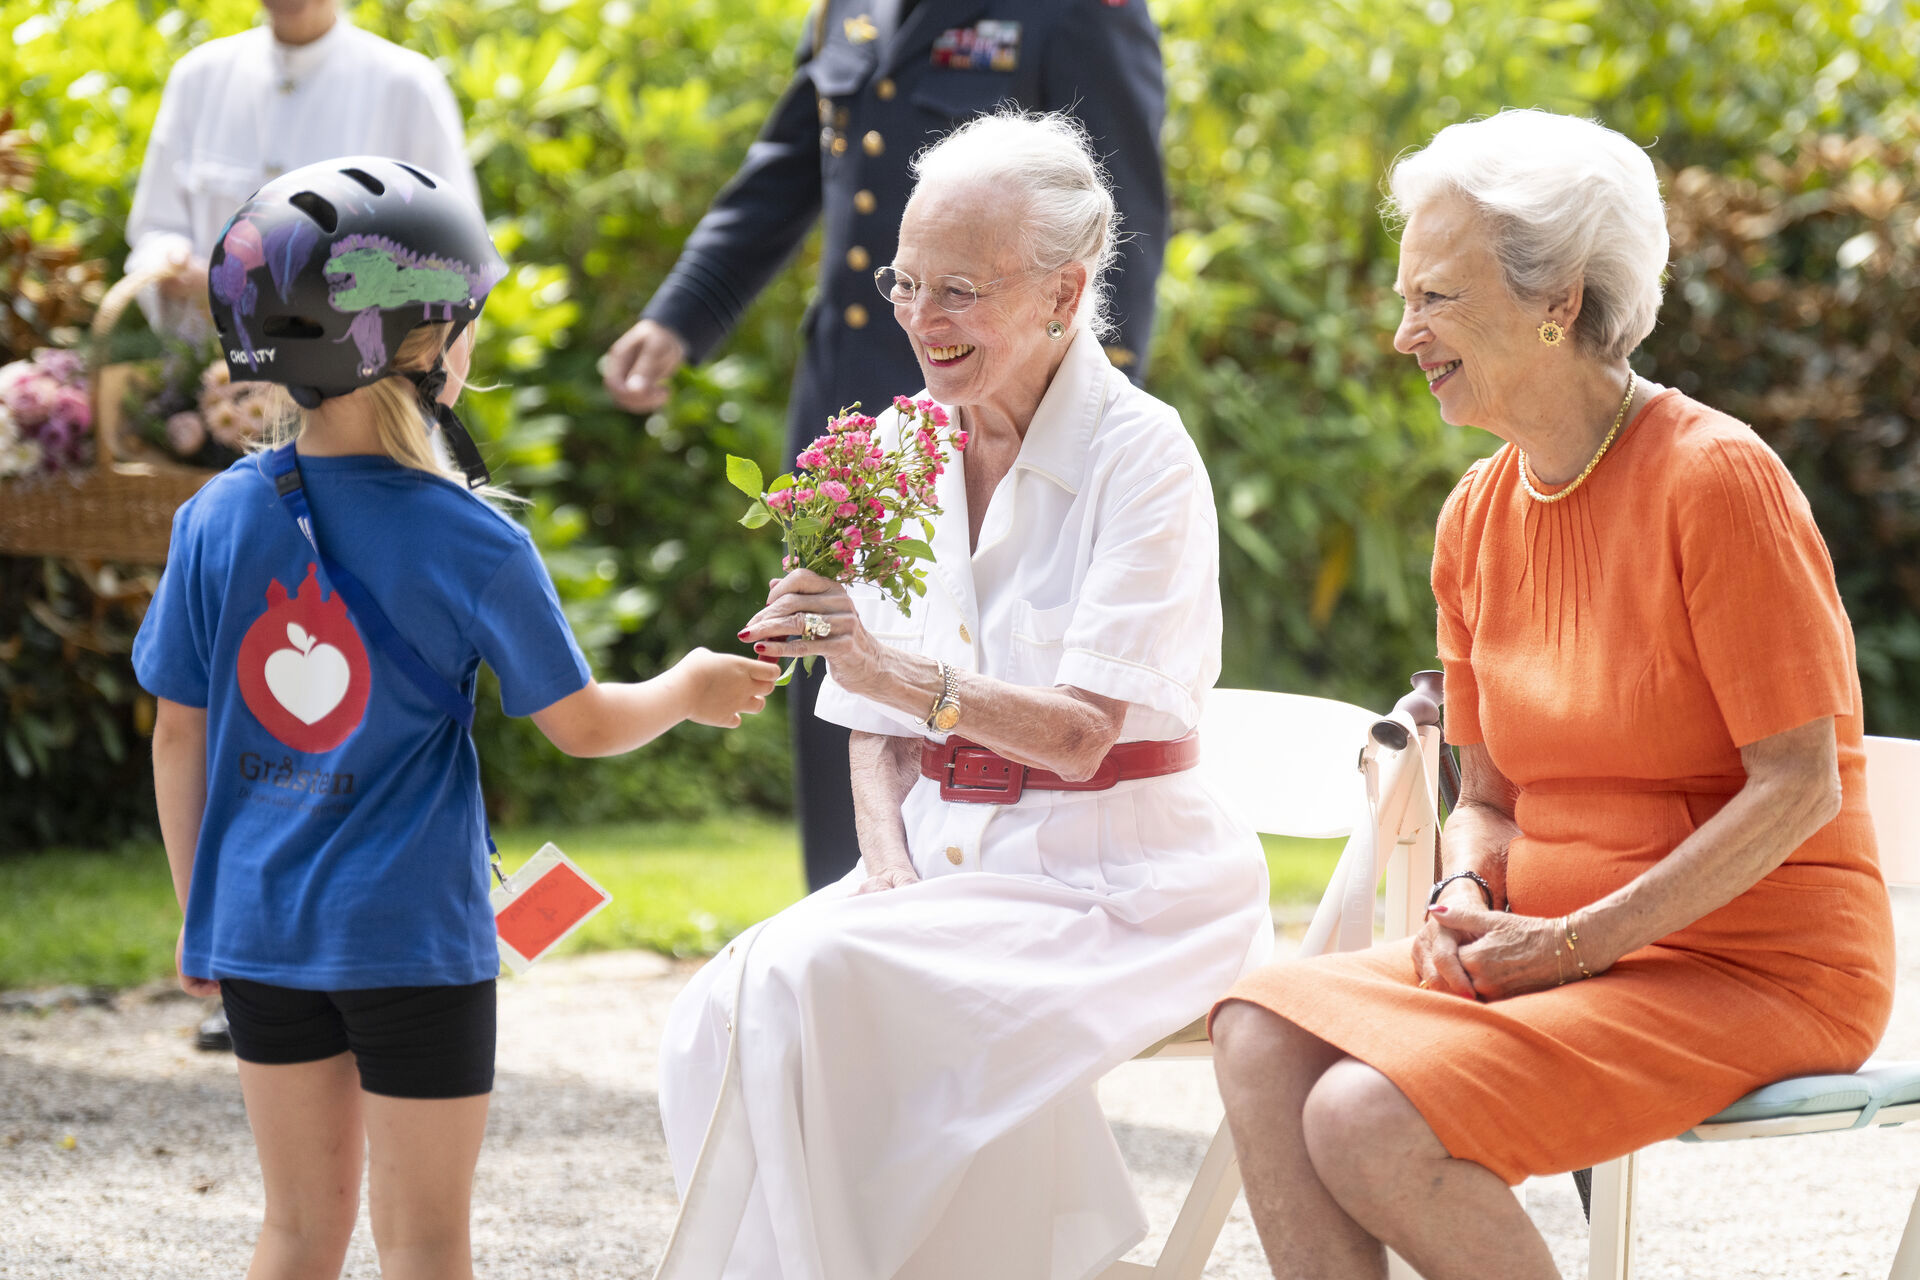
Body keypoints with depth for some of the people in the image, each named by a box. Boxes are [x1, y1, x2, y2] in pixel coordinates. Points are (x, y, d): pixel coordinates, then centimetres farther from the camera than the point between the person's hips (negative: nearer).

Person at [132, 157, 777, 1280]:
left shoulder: (223, 518, -3)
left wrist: (197, 906, 15)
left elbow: (178, 735, 3)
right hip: (411, 933, -4)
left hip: (260, 925, 4)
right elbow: (581, 725, -3)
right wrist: (690, 692, 16)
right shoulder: (471, 545, -13)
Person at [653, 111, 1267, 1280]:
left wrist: (898, 672, -34)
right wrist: (889, 865, -7)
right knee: (728, 1005, -22)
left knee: (820, 983, -29)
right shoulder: (896, 450, 8)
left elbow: (1079, 737, -19)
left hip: (1117, 881, -6)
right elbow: (876, 728, 13)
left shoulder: (1141, 456, -11)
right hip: (944, 865, 6)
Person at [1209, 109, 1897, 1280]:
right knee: (1264, 1036, -15)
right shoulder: (1480, 515, 10)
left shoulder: (1715, 479, -13)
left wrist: (1578, 941, -19)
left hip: (1755, 967, -7)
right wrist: (1467, 901, -8)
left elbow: (1802, 785, -16)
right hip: (1562, 953, 7)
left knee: (1371, 1123, -24)